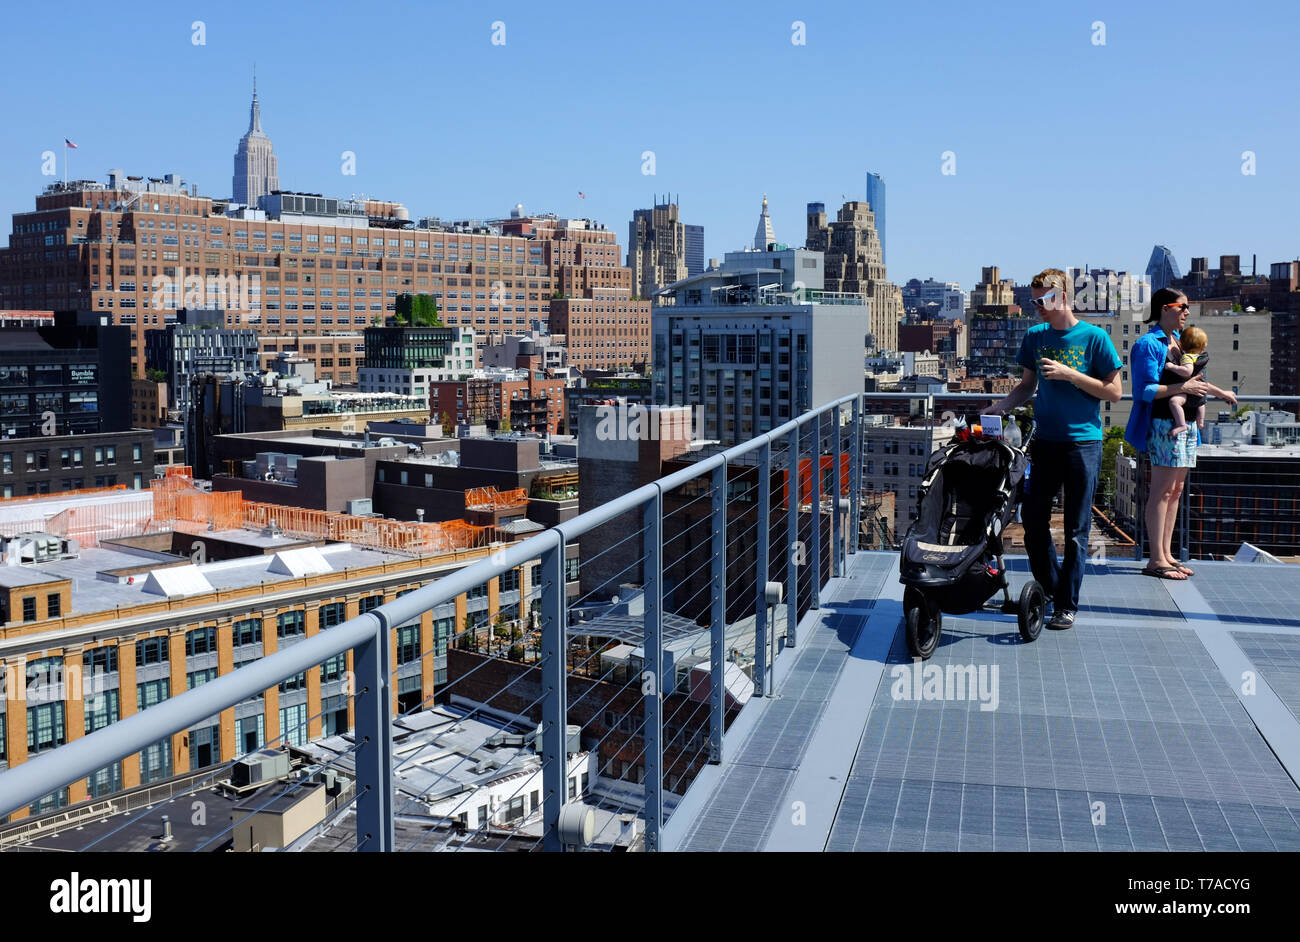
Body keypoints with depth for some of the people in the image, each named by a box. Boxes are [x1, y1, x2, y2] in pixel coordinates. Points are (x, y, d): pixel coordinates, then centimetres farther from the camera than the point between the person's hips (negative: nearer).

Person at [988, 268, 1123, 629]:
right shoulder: (1035, 337, 9)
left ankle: (1067, 605, 8)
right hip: (1045, 440, 5)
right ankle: (1048, 588, 24)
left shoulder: (1094, 337, -5)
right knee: (1033, 520, 4)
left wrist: (1069, 374, -15)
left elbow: (1114, 392, -6)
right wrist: (998, 407, 2)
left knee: (1076, 529, 0)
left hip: (1083, 442, -4)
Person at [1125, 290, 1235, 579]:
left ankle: (1166, 554, 13)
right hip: (1163, 424, -9)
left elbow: (1194, 378, 32)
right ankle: (1156, 560, -7)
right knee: (1162, 490, -9)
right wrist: (1182, 387, -22)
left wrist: (1219, 392, 41)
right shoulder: (1149, 344, -9)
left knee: (1176, 489, 8)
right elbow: (1146, 390, -15)